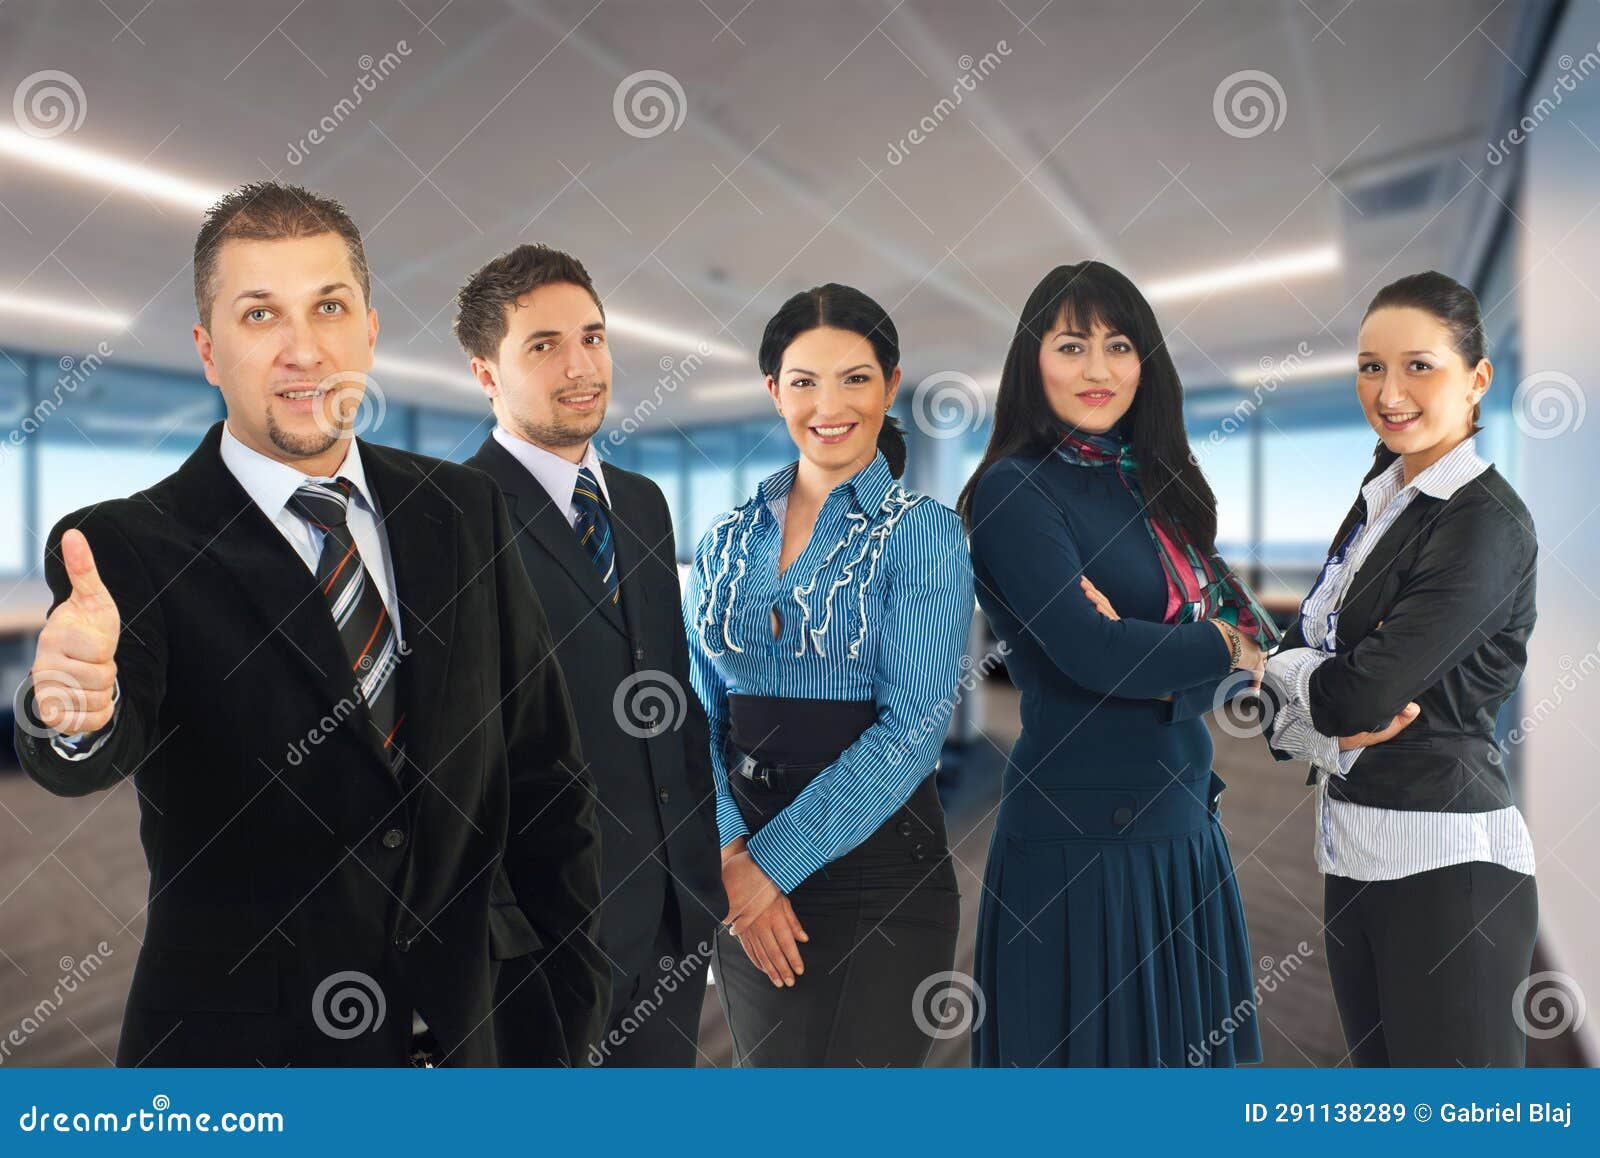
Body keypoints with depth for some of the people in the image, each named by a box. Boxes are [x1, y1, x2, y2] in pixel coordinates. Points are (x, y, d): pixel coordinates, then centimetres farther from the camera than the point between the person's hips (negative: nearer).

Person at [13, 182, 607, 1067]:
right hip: (234, 1059, -2)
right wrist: (79, 710, -50)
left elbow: (541, 770, -1)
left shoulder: (465, 512, -3)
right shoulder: (131, 548, -10)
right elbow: (99, 753, -27)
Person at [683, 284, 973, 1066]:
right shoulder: (729, 539, 6)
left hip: (878, 863, -3)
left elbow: (911, 729, -15)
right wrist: (730, 855, -10)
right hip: (749, 881, 4)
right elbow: (700, 716, 4)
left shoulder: (923, 532, -7)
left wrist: (772, 863, -15)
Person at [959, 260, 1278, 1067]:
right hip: (1080, 830, -7)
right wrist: (1219, 645, -6)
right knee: (1083, 1048, 8)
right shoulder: (1013, 490, -10)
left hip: (1182, 821, 7)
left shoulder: (1153, 481, 10)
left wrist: (1152, 662, -16)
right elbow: (1088, 652, -21)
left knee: (1186, 1046, 18)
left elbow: (1252, 625, 4)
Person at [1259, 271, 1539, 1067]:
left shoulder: (1487, 524, -14)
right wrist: (1330, 732, -14)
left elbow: (1360, 694, -22)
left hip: (1446, 861, -7)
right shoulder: (1382, 495, 10)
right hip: (1353, 851, 8)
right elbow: (1295, 665, 6)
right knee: (1373, 1061, 20)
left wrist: (1291, 668, -3)